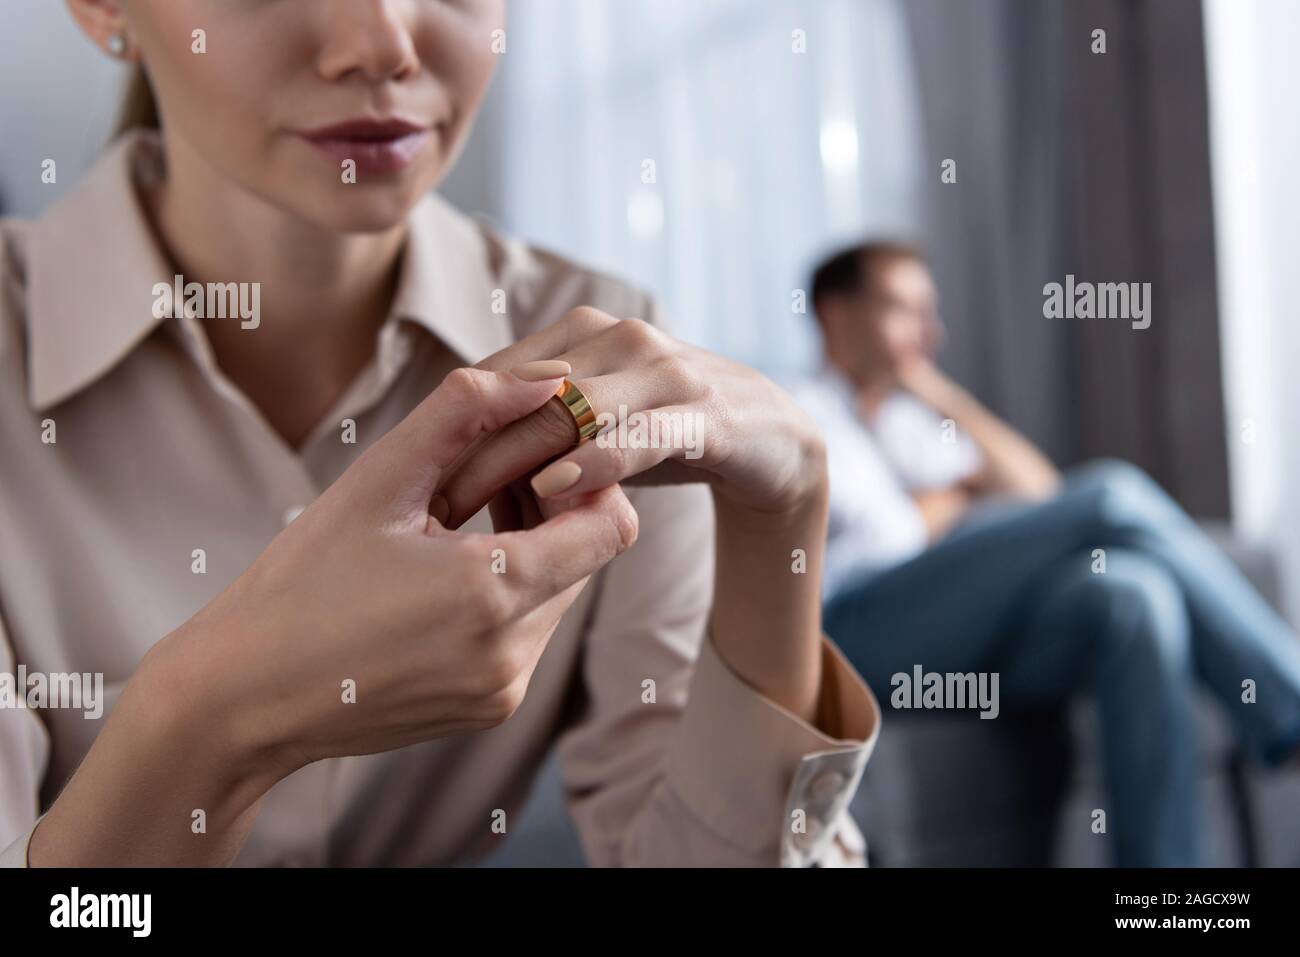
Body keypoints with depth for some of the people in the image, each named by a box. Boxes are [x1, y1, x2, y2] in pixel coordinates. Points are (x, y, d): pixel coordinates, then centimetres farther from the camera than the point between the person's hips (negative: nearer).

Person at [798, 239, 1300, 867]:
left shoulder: (908, 419, 33)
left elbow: (1037, 490, 18)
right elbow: (886, 532, -5)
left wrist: (945, 399, 12)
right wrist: (966, 494, 12)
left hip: (970, 638, 7)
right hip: (859, 621, -7)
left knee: (1132, 591, -28)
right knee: (1116, 493, -22)